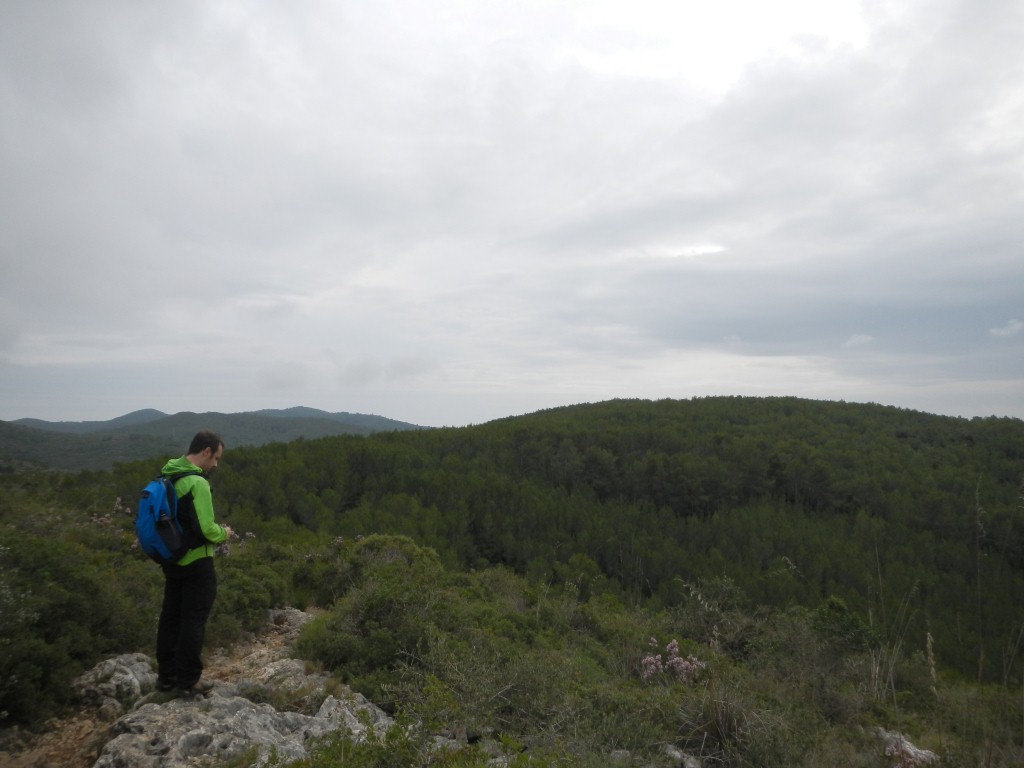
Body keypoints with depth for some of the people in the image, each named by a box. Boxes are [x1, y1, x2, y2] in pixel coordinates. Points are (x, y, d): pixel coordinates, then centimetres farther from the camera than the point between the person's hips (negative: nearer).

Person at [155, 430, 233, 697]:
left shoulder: (167, 476, 6)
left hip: (172, 560, 9)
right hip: (197, 563, -8)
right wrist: (223, 533, -2)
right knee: (194, 621, 2)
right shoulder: (197, 482, -22)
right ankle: (188, 681, 11)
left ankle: (166, 675, 27)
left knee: (170, 617, 16)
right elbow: (208, 529, -23)